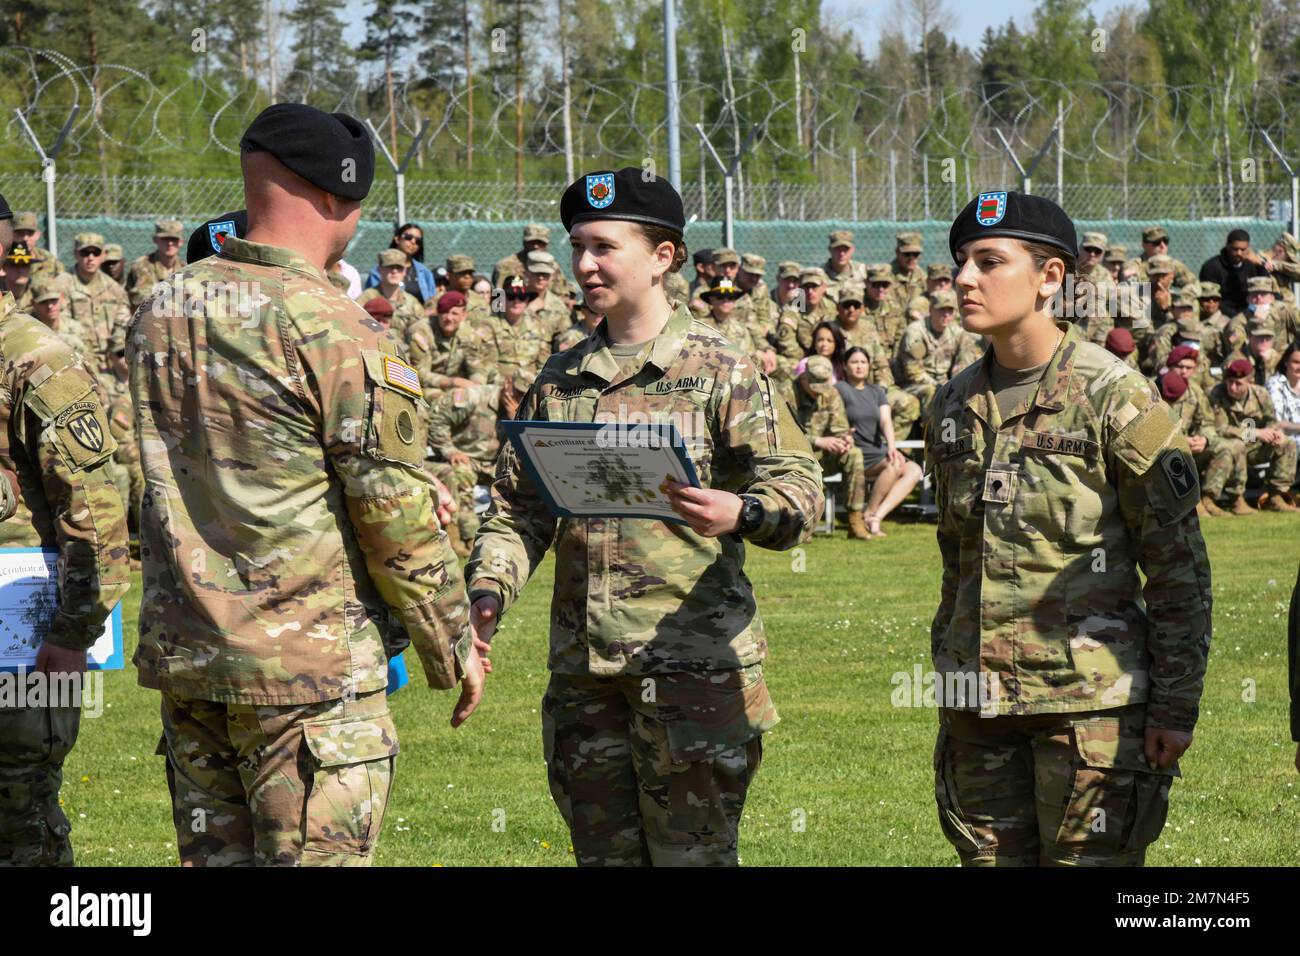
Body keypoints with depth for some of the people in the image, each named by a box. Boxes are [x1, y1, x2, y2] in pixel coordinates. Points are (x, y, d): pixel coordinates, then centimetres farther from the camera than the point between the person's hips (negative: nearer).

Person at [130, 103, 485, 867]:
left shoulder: (161, 314, 7)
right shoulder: (336, 331, -14)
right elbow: (400, 522, -12)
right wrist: (454, 651, 2)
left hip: (182, 658, 7)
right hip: (311, 668, -7)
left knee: (215, 857, 12)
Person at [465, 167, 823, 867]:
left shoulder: (720, 370, -1)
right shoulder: (558, 381, 15)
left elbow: (800, 488, -8)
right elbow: (517, 510, 16)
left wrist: (740, 514, -30)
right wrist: (486, 595, -3)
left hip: (692, 664, -5)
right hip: (582, 672, 5)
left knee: (692, 853, -6)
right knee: (604, 853, 9)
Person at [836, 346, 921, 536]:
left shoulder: (877, 392, 17)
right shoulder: (840, 389, 2)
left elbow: (886, 420, 2)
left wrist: (891, 445, -15)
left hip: (878, 449, 6)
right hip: (856, 453, -6)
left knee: (914, 470, -18)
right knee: (893, 465, -31)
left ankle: (877, 516, -24)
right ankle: (869, 515, -18)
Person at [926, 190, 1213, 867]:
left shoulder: (1114, 398, -7)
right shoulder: (953, 407, 11)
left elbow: (1179, 567, -6)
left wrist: (1176, 706, -9)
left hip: (1090, 701, -6)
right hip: (979, 704, 6)